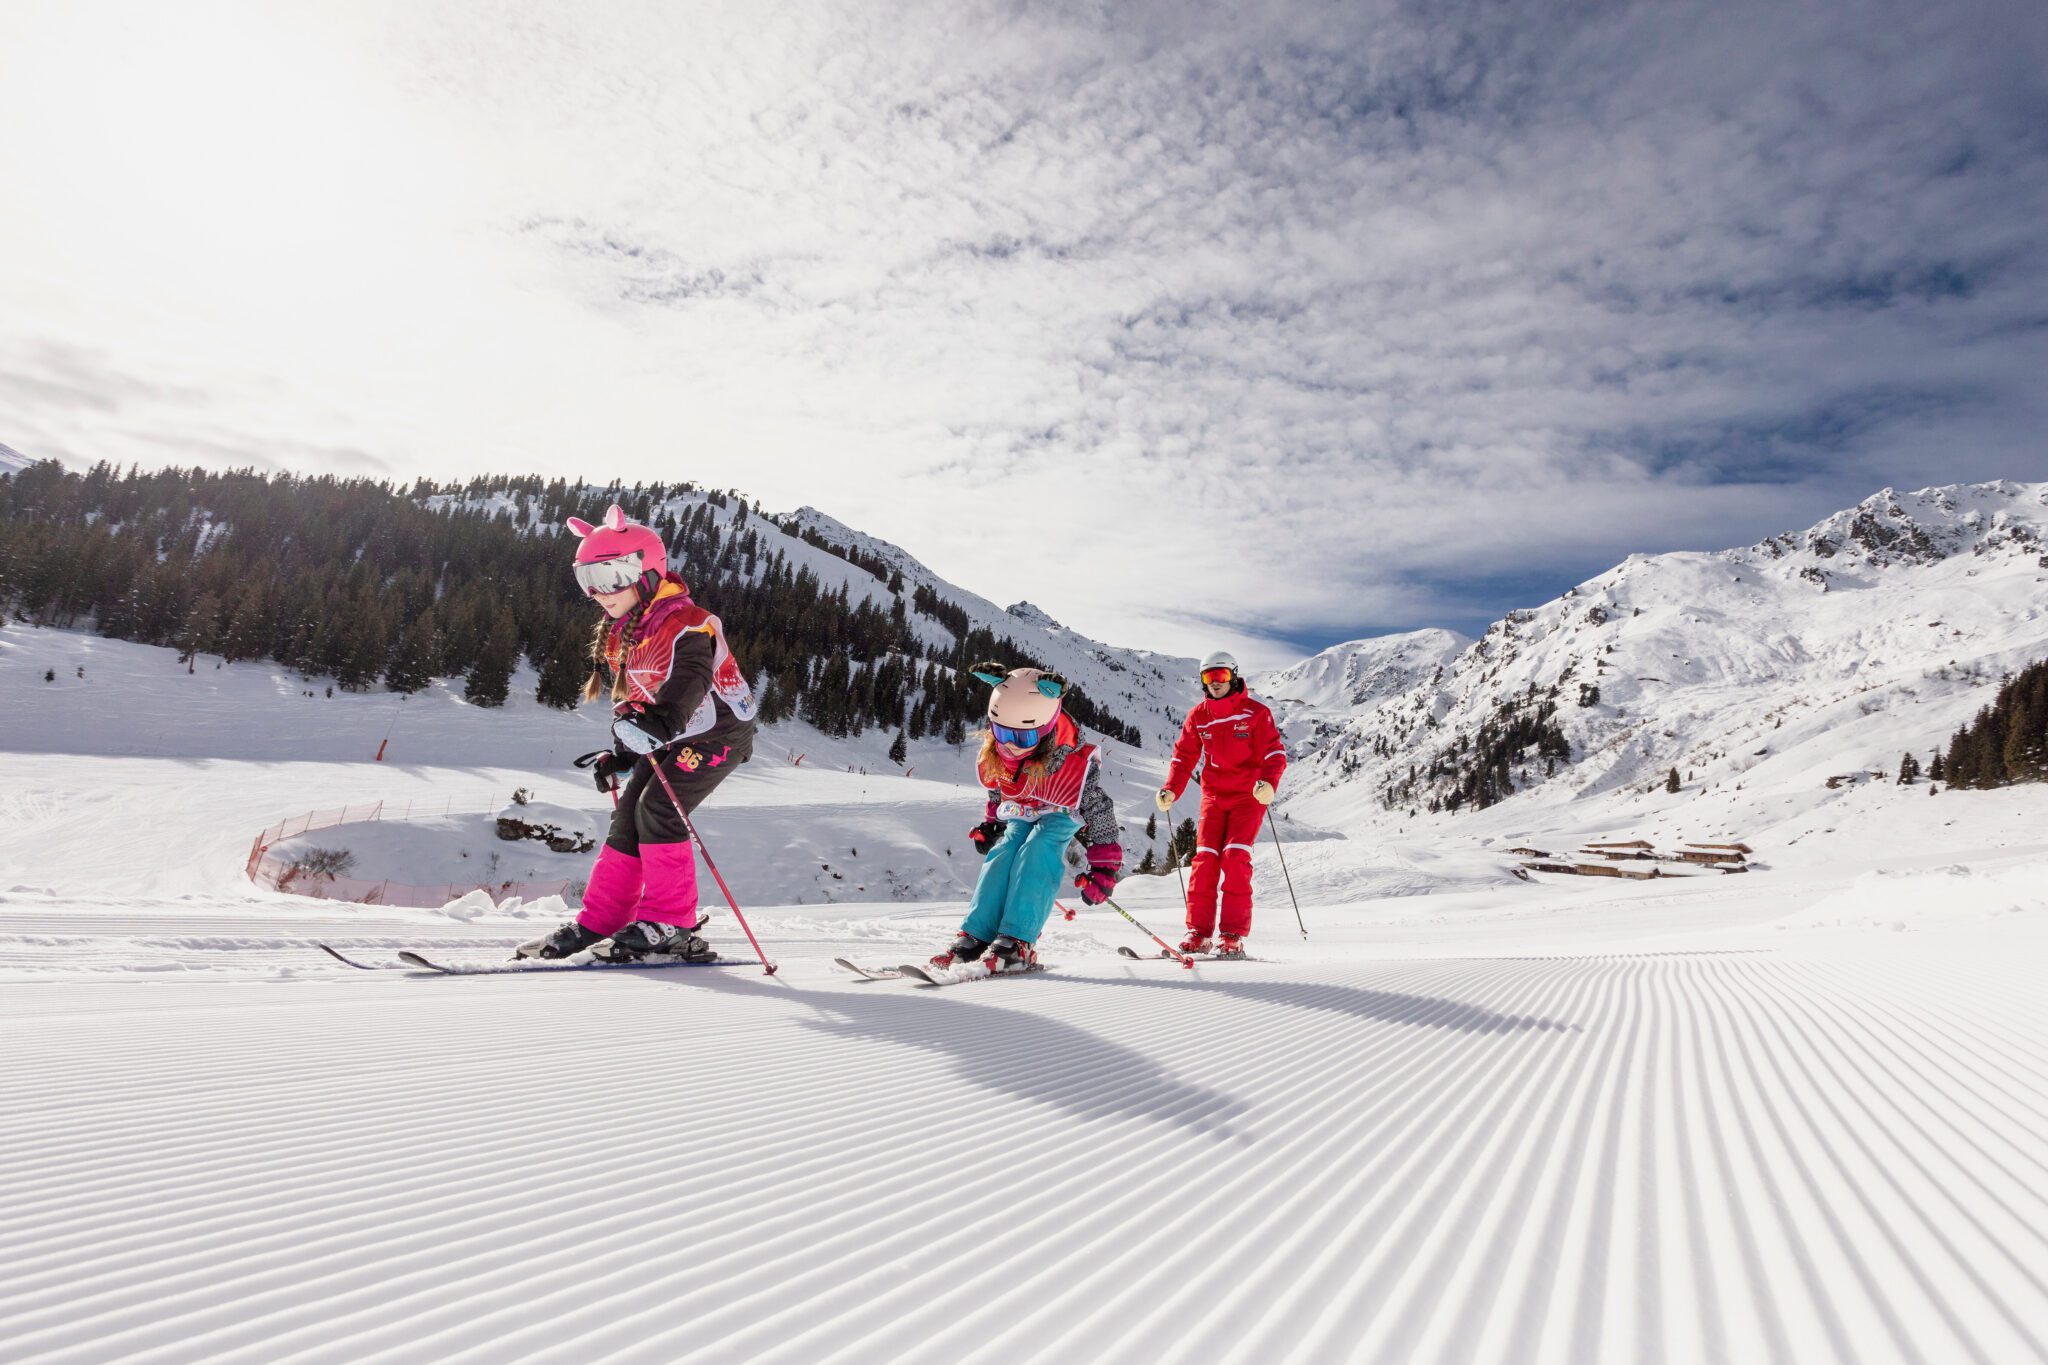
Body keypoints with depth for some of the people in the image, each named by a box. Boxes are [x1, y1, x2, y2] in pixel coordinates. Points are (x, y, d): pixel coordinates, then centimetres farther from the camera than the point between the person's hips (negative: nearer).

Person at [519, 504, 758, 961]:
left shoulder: (683, 622, -21)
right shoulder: (620, 635, 9)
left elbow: (689, 681, -39)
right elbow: (629, 698, 19)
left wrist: (659, 722, -56)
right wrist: (620, 754, 13)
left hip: (718, 731, -9)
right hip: (671, 737, 9)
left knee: (657, 808, -20)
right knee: (628, 815, 4)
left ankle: (669, 923, -12)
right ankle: (599, 922, 13)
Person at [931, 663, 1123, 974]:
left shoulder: (1074, 764, -38)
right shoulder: (993, 753, -22)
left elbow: (1099, 810, -25)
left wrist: (1104, 869, -23)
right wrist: (990, 823, 16)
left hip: (1062, 814, -5)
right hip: (1020, 814, 5)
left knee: (1036, 853, -28)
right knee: (1001, 856, -17)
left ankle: (1018, 942, -33)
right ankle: (975, 937, -17)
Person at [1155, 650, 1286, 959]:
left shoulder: (1255, 712, -6)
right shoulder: (1198, 716, 5)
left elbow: (1275, 752, -9)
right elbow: (1184, 756, 9)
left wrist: (1268, 783, -28)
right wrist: (1171, 791, -5)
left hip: (1249, 795, -3)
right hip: (1214, 795, 3)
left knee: (1235, 856, -16)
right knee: (1205, 857, -7)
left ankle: (1234, 936, -10)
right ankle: (1198, 932, -2)